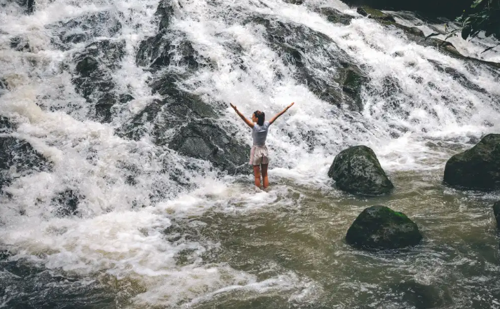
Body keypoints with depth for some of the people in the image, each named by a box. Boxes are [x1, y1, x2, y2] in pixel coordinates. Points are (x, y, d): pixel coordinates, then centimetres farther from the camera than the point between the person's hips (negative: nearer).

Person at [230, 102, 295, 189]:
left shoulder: (254, 126, -18)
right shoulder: (266, 125, -7)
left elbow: (244, 118, -31)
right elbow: (277, 115, -1)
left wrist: (236, 110, -42)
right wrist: (288, 107, 5)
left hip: (256, 150, -4)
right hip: (264, 150, 4)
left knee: (257, 176, 3)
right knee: (265, 175, 13)